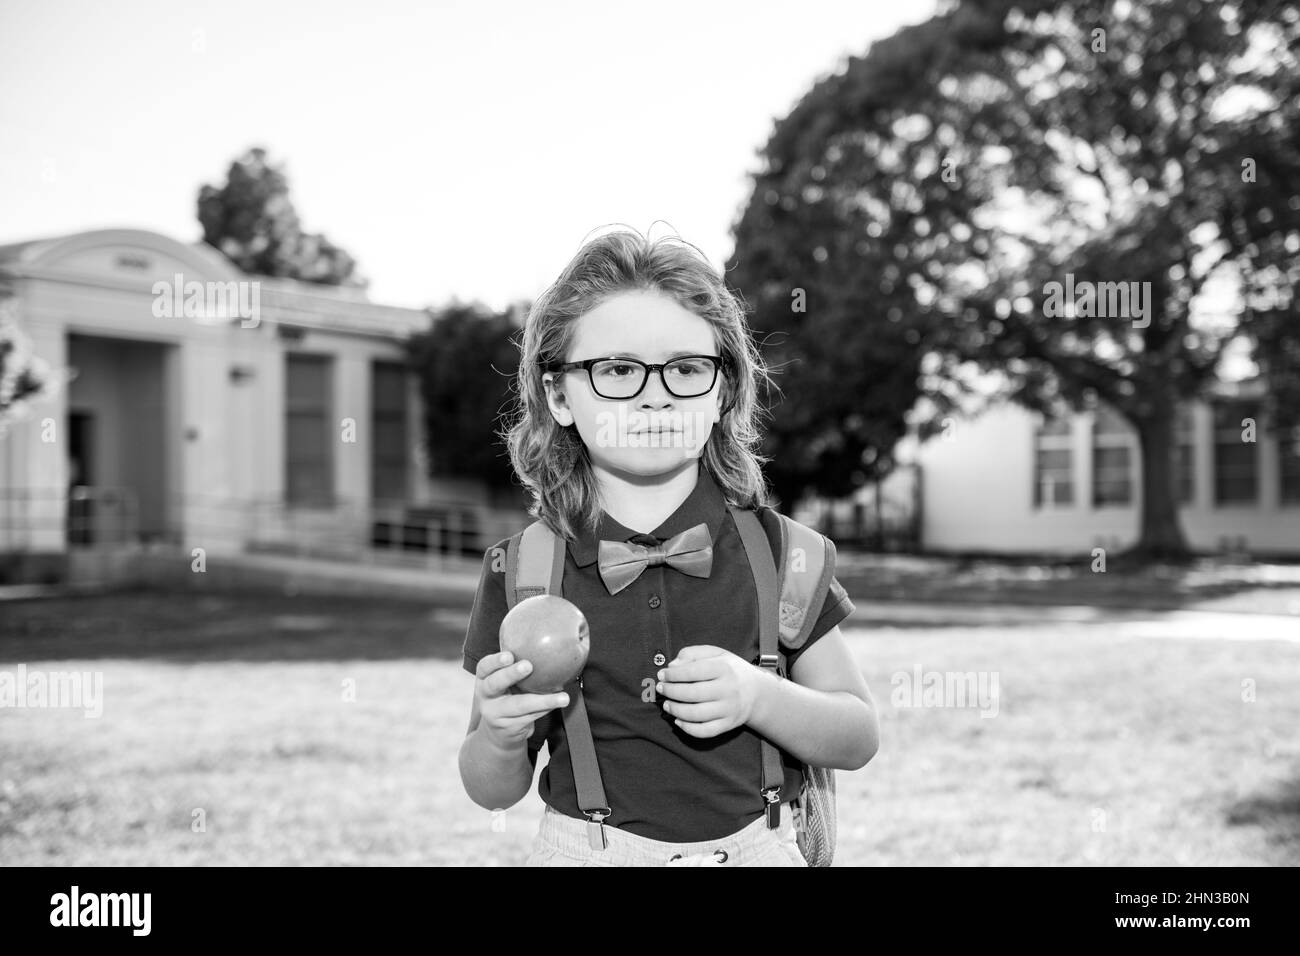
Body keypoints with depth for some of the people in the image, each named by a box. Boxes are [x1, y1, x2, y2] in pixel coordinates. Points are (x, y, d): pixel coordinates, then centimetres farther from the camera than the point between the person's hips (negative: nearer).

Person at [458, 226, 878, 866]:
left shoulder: (773, 551, -7)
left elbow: (858, 738, -1)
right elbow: (493, 792, 0)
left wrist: (758, 698, -19)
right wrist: (500, 737, -22)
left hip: (755, 845, 1)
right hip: (586, 852, 0)